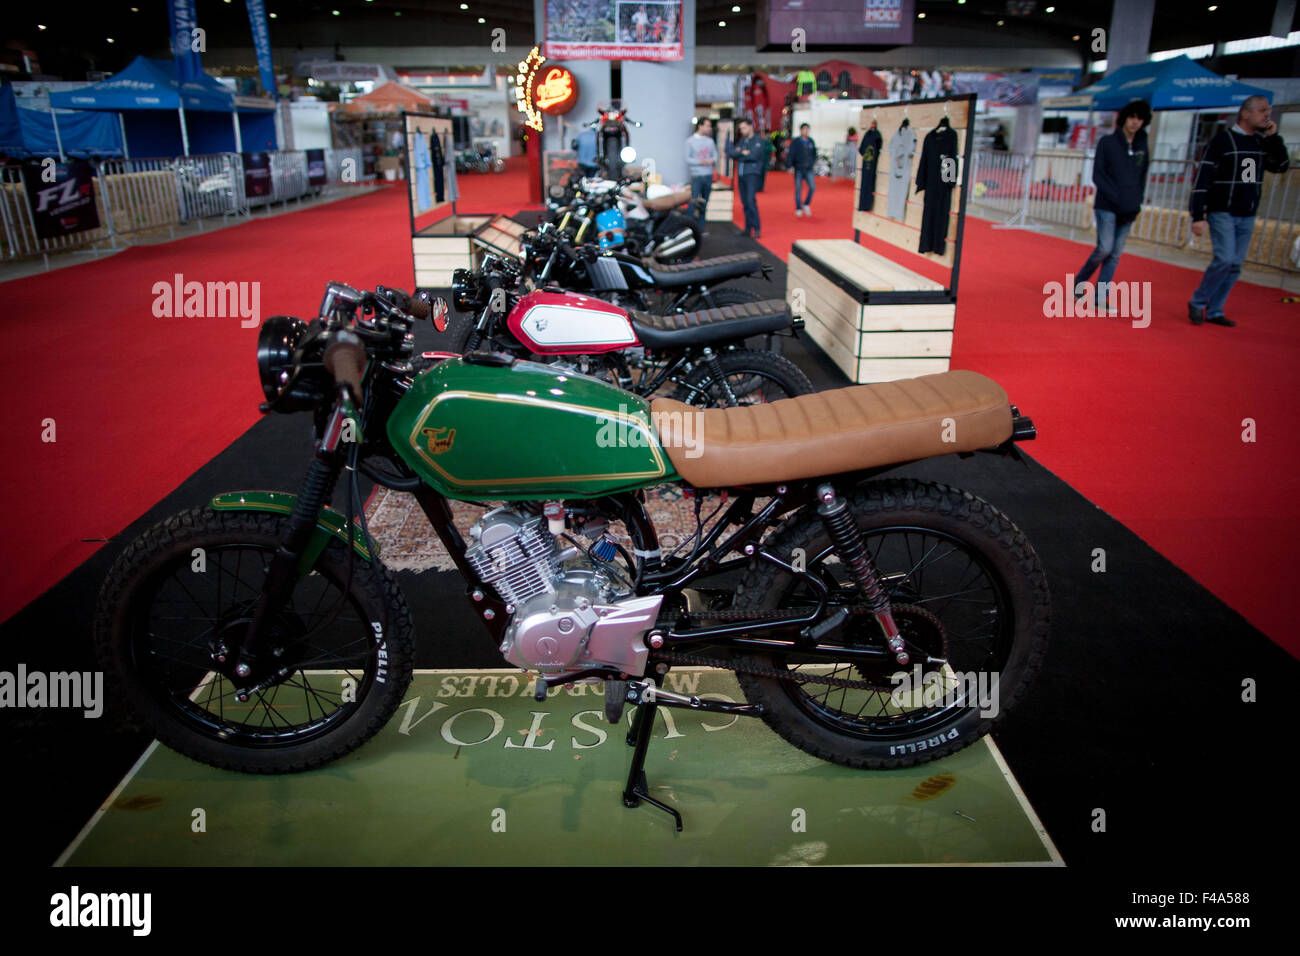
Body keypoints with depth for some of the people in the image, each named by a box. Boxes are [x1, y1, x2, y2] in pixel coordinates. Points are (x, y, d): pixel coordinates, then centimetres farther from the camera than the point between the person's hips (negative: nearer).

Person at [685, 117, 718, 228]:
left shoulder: (710, 141, 12)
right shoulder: (690, 141, -2)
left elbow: (715, 154, 14)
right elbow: (687, 158, -6)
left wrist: (713, 160, -10)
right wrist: (700, 162, -19)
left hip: (708, 175, 5)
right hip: (696, 176, -5)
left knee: (704, 203, 8)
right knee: (694, 202, -12)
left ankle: (701, 227, 15)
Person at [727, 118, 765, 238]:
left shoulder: (758, 140, -3)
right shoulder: (741, 141, 17)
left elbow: (753, 155, -17)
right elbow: (731, 153, 7)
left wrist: (738, 154, -5)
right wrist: (742, 153, -10)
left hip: (752, 174, -6)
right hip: (741, 174, 7)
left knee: (751, 200, -16)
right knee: (744, 203, 7)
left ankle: (757, 229, -14)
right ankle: (748, 228, 12)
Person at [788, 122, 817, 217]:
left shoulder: (811, 141, 8)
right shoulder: (795, 142, -2)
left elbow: (814, 152, 21)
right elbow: (791, 154, -5)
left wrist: (814, 161, 8)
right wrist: (790, 166, -15)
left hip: (809, 169, 2)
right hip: (798, 169, -2)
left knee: (812, 187, -11)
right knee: (798, 189, 0)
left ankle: (806, 205, 8)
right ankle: (798, 209, 10)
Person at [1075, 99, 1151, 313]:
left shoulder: (1142, 147, 12)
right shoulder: (1107, 142, 0)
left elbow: (1142, 177, 16)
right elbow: (1097, 175, -5)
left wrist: (1137, 202, 2)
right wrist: (1116, 198, -13)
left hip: (1129, 211, 4)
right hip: (1107, 207, -4)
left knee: (1115, 255, 1)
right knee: (1105, 248, -15)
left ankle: (1101, 299, 4)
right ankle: (1079, 282, 9)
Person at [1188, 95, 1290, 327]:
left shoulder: (1262, 142, 12)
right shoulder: (1223, 139, -6)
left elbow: (1281, 166, 12)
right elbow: (1202, 177, -10)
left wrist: (1274, 138, 1)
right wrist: (1197, 216, -16)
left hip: (1247, 217, 6)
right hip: (1222, 213, -6)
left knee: (1235, 266, 4)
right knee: (1225, 259, -19)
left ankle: (1214, 312, 11)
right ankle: (1197, 303, -2)